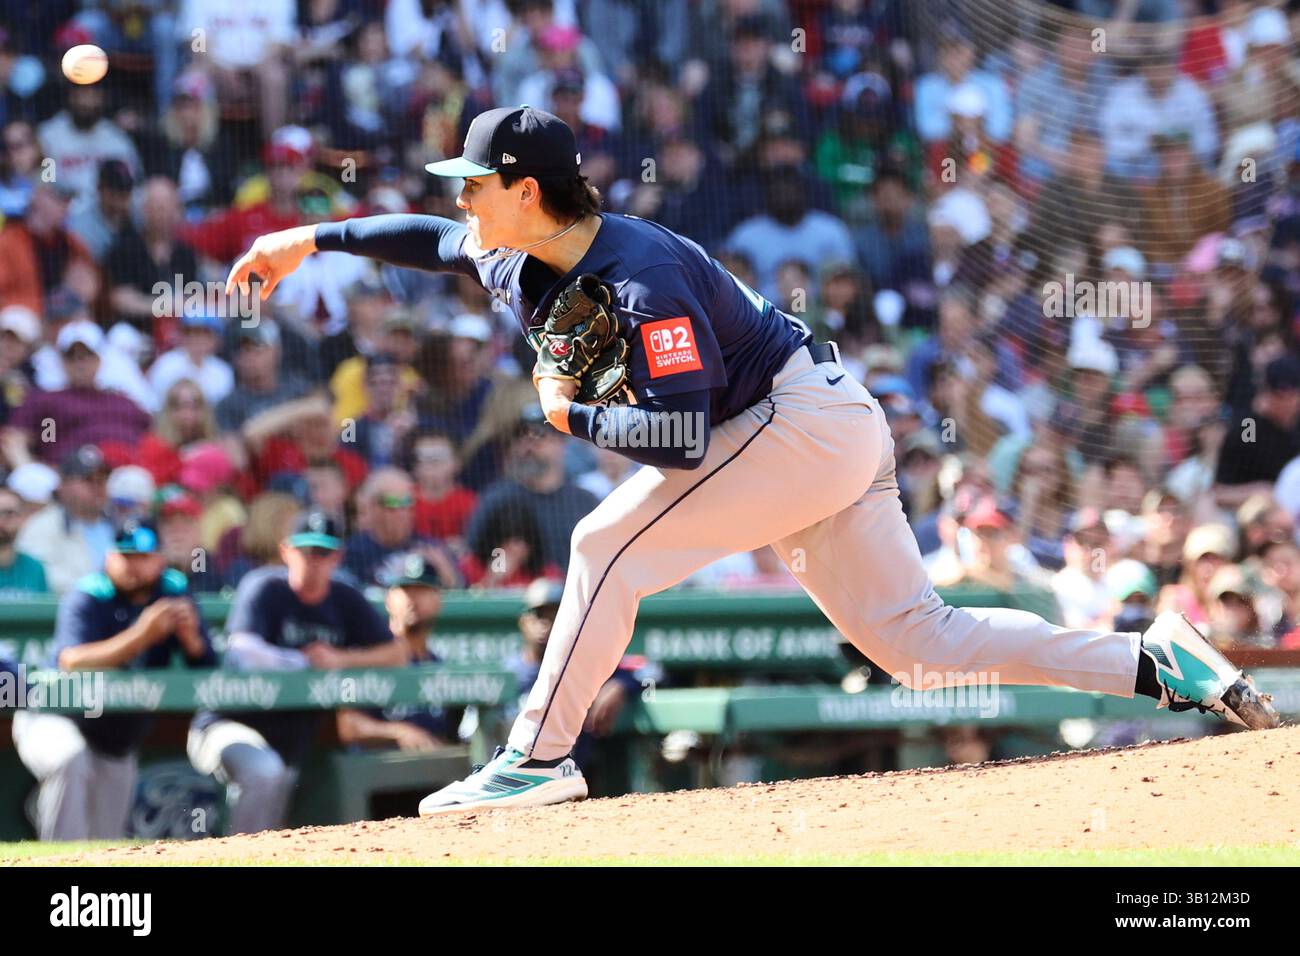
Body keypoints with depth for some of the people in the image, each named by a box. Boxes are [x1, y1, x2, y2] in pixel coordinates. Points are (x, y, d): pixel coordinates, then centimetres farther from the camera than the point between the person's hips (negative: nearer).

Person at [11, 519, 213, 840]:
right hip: (54, 723, -5)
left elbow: (206, 668, -5)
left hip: (118, 743, 5)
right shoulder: (86, 598, -16)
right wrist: (141, 635, -45)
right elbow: (72, 663, -34)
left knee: (107, 842, 8)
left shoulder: (174, 592, -2)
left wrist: (190, 635, -28)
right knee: (71, 759, -37)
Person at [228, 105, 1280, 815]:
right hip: (829, 428, 10)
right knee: (915, 637, 6)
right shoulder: (522, 263, 3)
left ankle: (540, 758, -9)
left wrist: (571, 416, -18)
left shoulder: (641, 281, -25)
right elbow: (436, 241, 24)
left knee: (611, 545, -14)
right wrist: (312, 239, 22)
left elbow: (684, 437, -31)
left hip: (806, 419, -10)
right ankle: (1156, 664, 5)